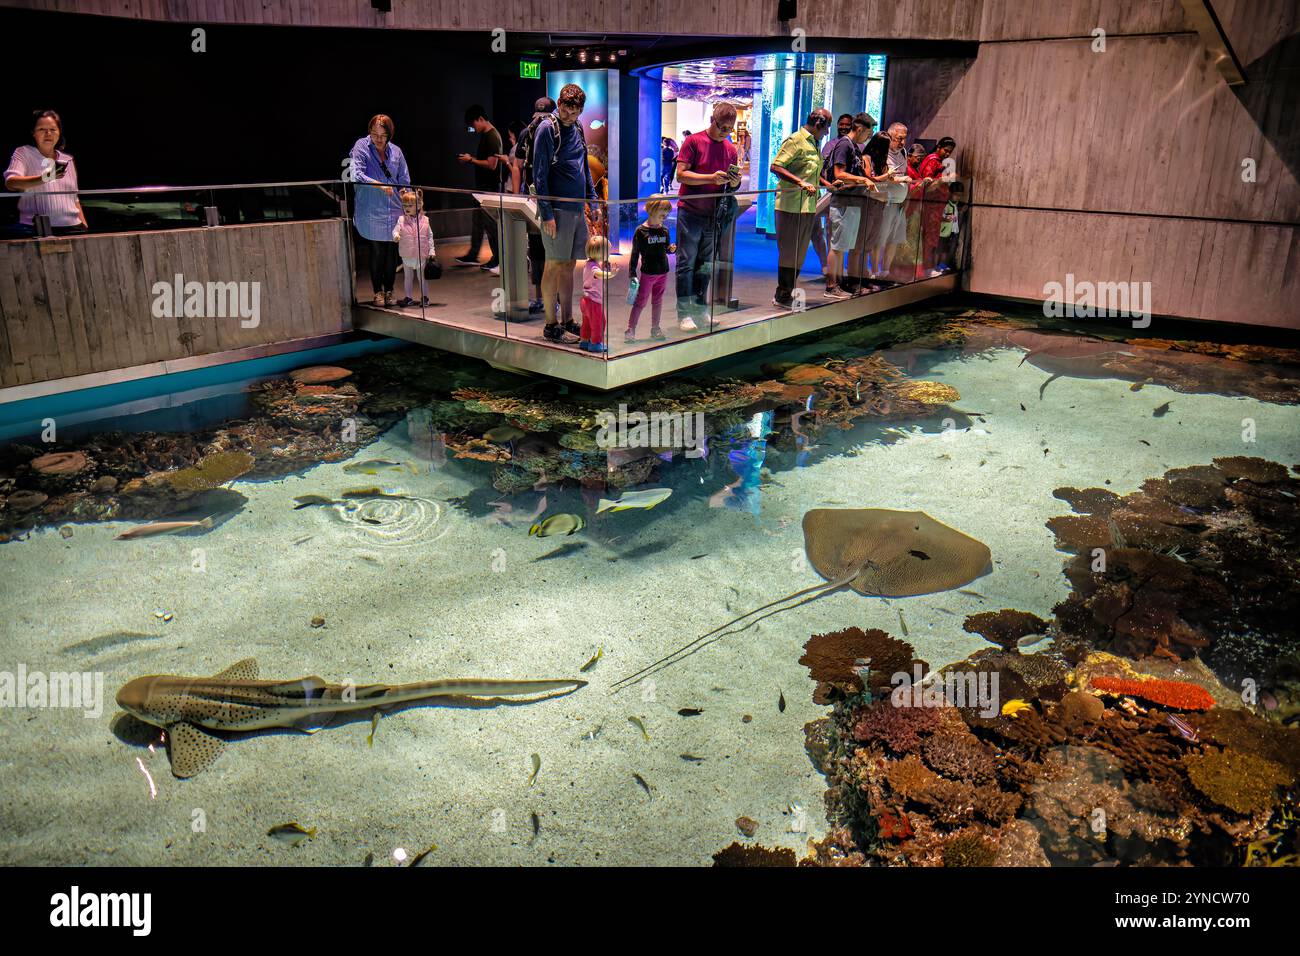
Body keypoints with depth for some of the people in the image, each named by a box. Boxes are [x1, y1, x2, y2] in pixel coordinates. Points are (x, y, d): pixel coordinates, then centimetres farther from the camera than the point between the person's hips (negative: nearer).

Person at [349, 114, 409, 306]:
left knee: (392, 252, 4)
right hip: (371, 211, -3)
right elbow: (356, 175, -14)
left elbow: (404, 181, 13)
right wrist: (380, 185, -25)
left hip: (394, 211, 3)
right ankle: (377, 291, 14)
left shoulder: (395, 151, 7)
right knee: (376, 252, 1)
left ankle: (389, 290, 18)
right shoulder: (361, 147, -3)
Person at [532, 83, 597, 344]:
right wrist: (546, 214, -17)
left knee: (569, 266, 11)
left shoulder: (577, 128, 14)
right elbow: (539, 174, -12)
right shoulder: (547, 128, -8)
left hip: (577, 207, 7)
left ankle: (567, 320, 18)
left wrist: (592, 198, 17)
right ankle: (551, 325, 3)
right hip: (557, 208, -7)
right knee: (554, 266, -3)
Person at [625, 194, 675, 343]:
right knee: (640, 302, -2)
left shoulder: (664, 230, 5)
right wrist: (632, 274, -12)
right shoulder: (641, 231, -10)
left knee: (657, 301, 14)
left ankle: (655, 329, 25)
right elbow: (635, 254, -9)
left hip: (663, 273, 5)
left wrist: (672, 249, -6)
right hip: (647, 273, -5)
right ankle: (630, 330, 4)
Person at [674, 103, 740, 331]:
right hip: (690, 212, -5)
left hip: (713, 215, 6)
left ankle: (700, 309, 22)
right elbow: (681, 175, -13)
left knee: (705, 265, 12)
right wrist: (711, 178, -23)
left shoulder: (730, 149, 11)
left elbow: (732, 184, 16)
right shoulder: (693, 141, -5)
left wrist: (735, 181, -8)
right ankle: (684, 314, -2)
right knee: (686, 263, -4)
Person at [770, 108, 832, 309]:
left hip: (808, 206, 9)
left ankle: (787, 294, 22)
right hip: (792, 206, -9)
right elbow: (776, 167, -19)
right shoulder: (795, 140, -9)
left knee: (800, 252, 13)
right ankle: (782, 296, 5)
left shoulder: (813, 144, 19)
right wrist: (801, 183, -27)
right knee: (789, 252, -3)